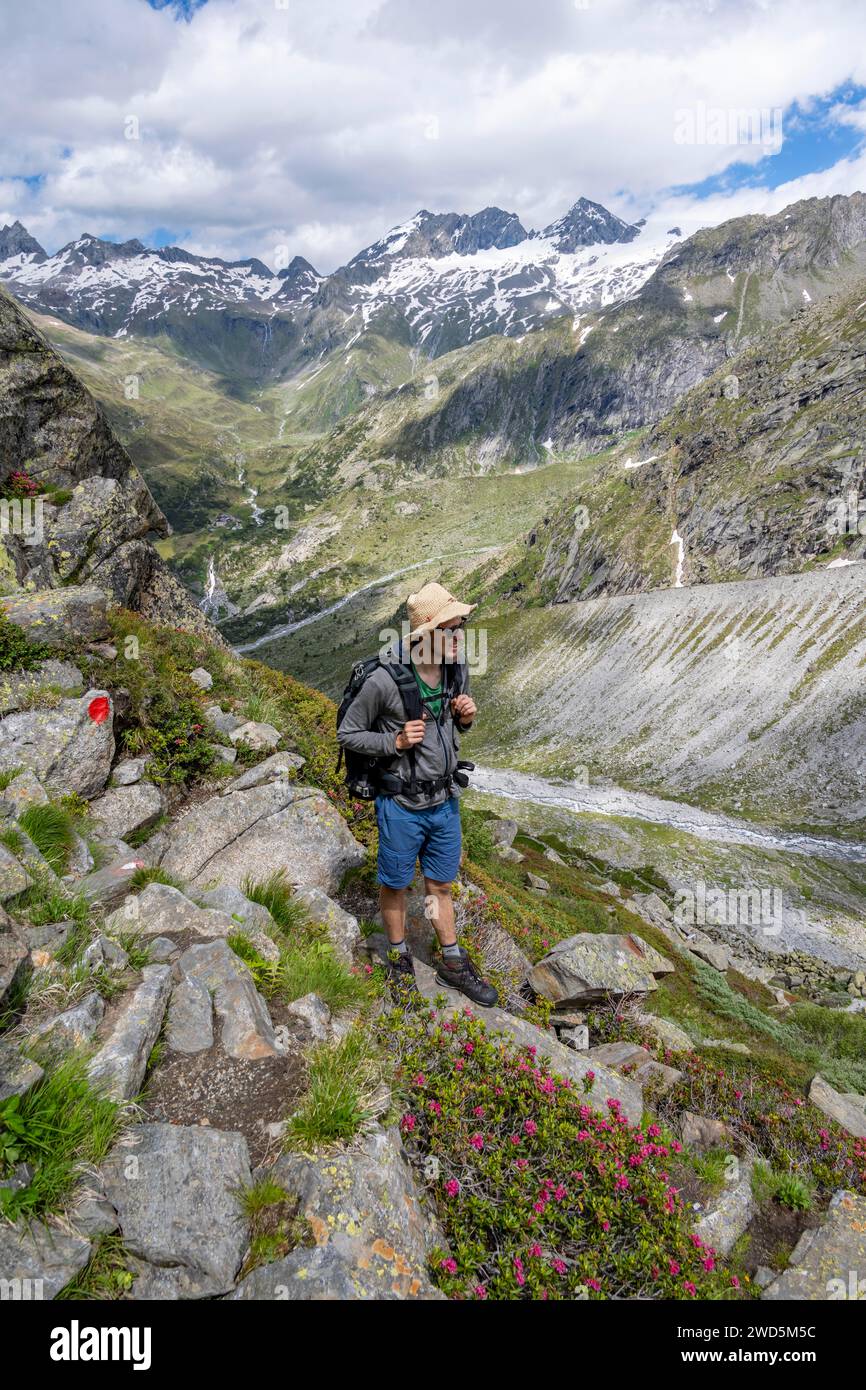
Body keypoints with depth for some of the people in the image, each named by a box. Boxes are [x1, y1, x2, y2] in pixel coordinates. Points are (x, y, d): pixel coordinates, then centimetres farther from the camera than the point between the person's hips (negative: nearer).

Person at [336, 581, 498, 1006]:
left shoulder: (457, 671, -5)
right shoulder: (384, 681, -23)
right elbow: (347, 734, -10)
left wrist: (466, 718, -10)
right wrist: (395, 741, -24)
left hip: (446, 801, 5)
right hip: (402, 806, -5)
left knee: (439, 885, 20)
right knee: (395, 884, 16)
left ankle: (452, 963, 37)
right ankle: (399, 957, 39)